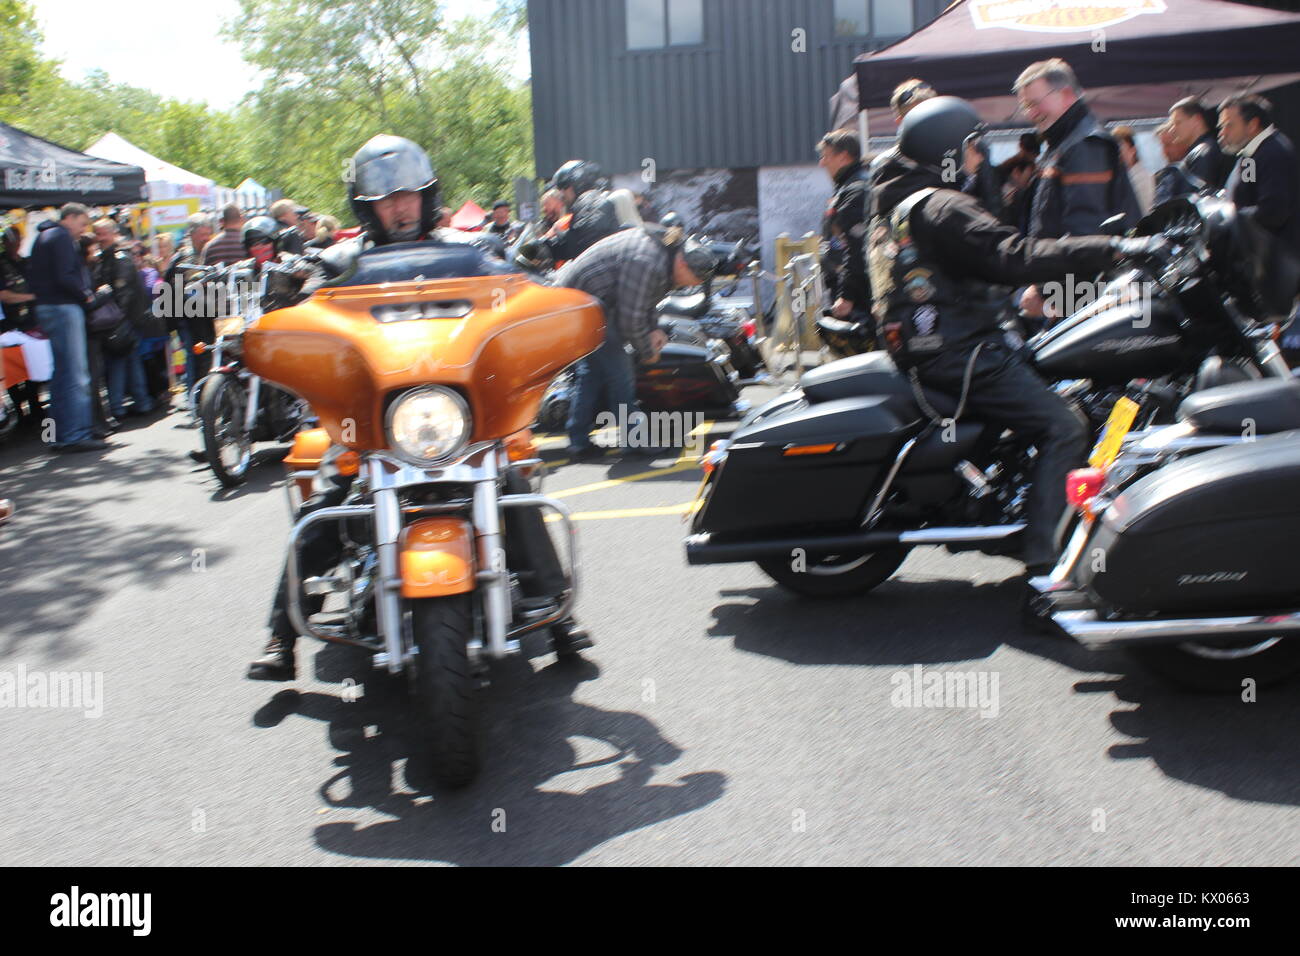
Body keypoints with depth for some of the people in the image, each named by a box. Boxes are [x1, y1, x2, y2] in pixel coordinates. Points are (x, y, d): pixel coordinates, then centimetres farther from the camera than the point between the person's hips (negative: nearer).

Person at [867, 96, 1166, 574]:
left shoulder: (886, 209, 19)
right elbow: (1012, 256, -24)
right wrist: (1111, 247, -22)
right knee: (1061, 429, -12)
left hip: (916, 350, 11)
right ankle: (1042, 555, -18)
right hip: (957, 352, -11)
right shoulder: (941, 207, -13)